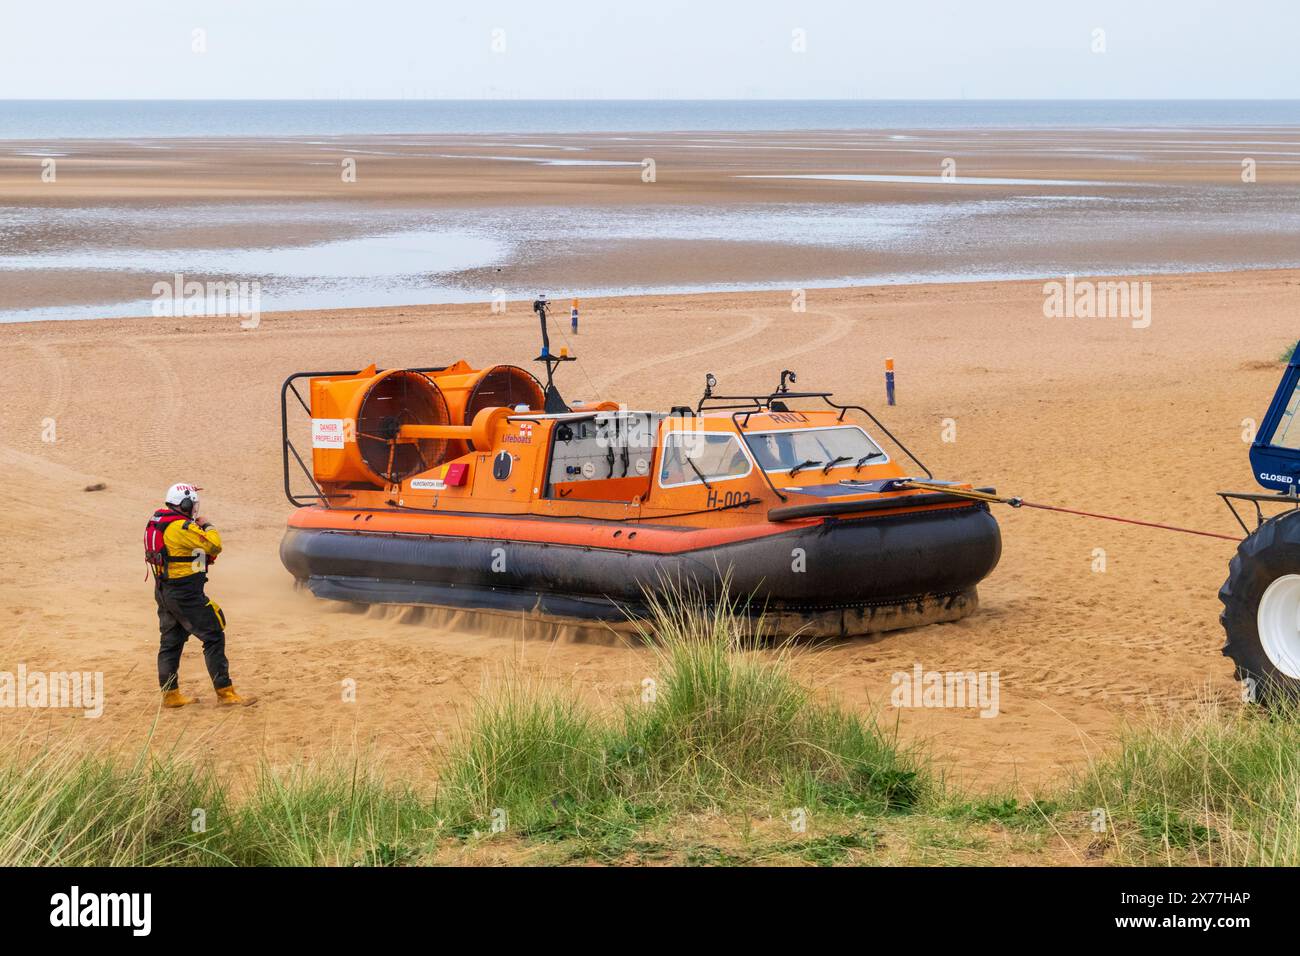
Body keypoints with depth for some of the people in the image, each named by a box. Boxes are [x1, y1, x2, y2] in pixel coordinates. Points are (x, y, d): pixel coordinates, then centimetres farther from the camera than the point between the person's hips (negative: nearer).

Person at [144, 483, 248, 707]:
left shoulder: (158, 523, 9)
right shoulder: (182, 527, -19)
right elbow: (214, 545, -21)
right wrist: (207, 526, -4)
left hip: (164, 591, 9)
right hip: (185, 594, -9)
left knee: (171, 642, 15)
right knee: (213, 637, -3)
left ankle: (170, 694, 19)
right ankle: (224, 692, -3)